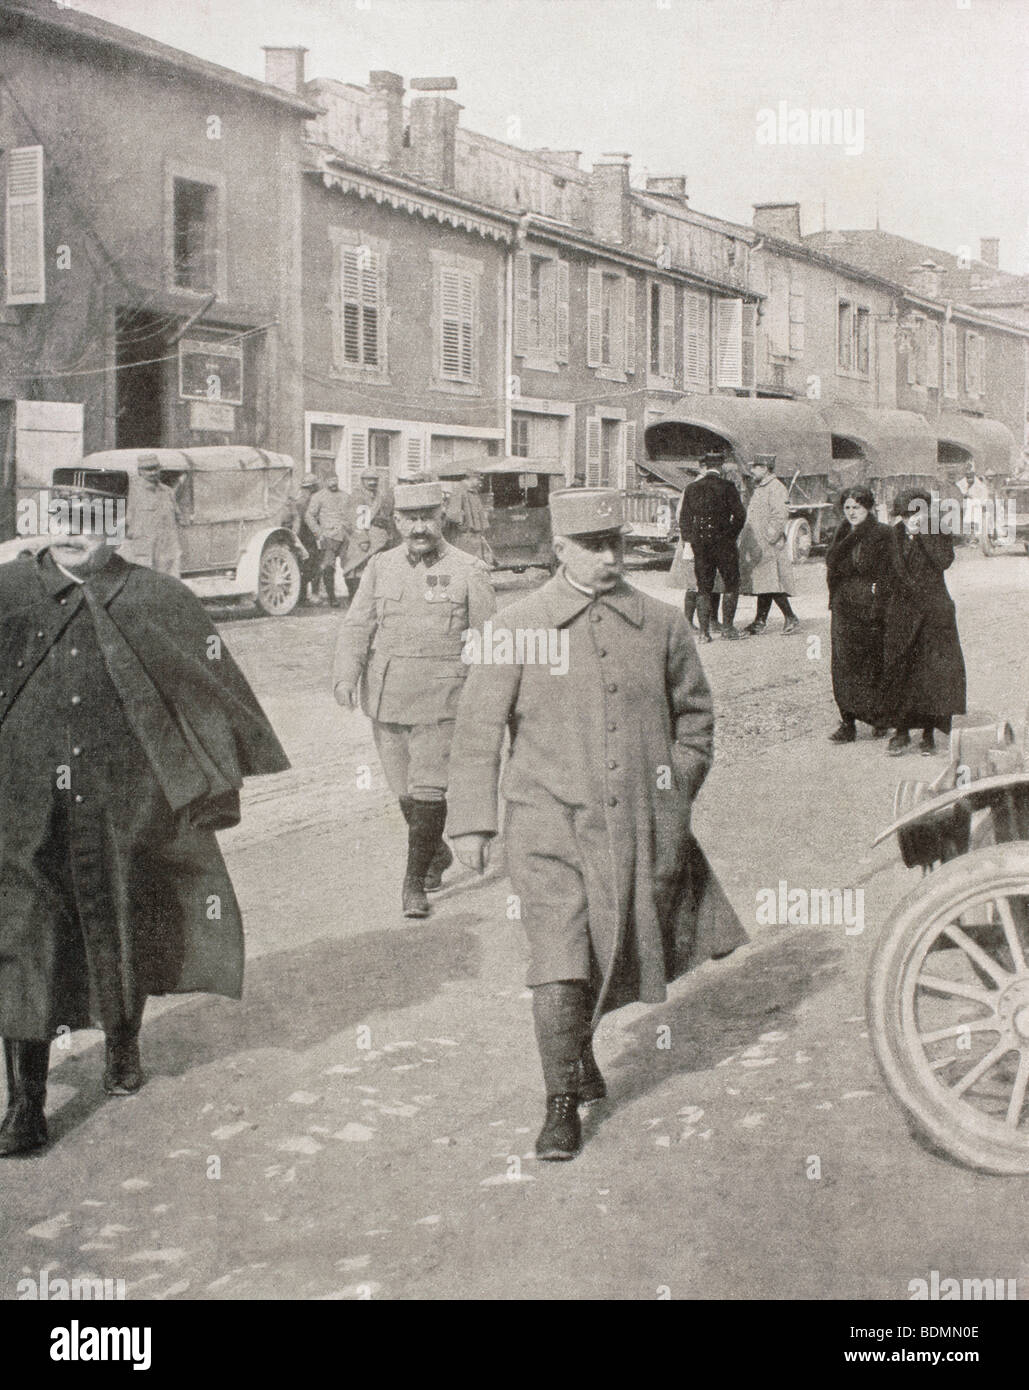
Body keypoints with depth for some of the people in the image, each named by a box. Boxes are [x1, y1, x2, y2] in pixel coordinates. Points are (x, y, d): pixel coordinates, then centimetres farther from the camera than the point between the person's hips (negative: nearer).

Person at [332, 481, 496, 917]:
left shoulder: (468, 571, -1)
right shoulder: (379, 567, 7)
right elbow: (357, 626, 4)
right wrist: (346, 674, -12)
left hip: (440, 699, -4)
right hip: (386, 697, 4)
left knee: (428, 789, -9)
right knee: (404, 789, 13)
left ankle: (414, 883, 0)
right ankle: (438, 854, 37)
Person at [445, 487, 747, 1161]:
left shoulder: (662, 624, 3)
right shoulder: (520, 626, -4)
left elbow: (695, 711, 17)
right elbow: (479, 726, 0)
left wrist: (677, 792, 12)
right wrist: (472, 820, -2)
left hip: (639, 827, 3)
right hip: (550, 820, -3)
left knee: (620, 954, 15)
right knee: (558, 960, -11)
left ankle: (580, 1049, 44)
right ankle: (562, 1103, 1)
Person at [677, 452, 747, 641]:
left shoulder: (692, 488, 5)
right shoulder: (727, 487, -6)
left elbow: (684, 517, 5)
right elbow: (739, 514, -7)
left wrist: (687, 541, 9)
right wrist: (732, 533, 7)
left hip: (699, 542, 3)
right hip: (723, 541, -3)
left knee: (703, 587, 8)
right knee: (731, 584, 8)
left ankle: (704, 631, 3)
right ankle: (727, 627, 2)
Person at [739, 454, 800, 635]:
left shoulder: (775, 488, -11)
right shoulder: (758, 488, 19)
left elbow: (781, 515, -19)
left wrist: (770, 539, -21)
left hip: (769, 547, -9)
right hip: (756, 547, 9)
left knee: (771, 584, -11)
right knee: (762, 584, 10)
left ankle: (791, 618, -5)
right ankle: (759, 622, 13)